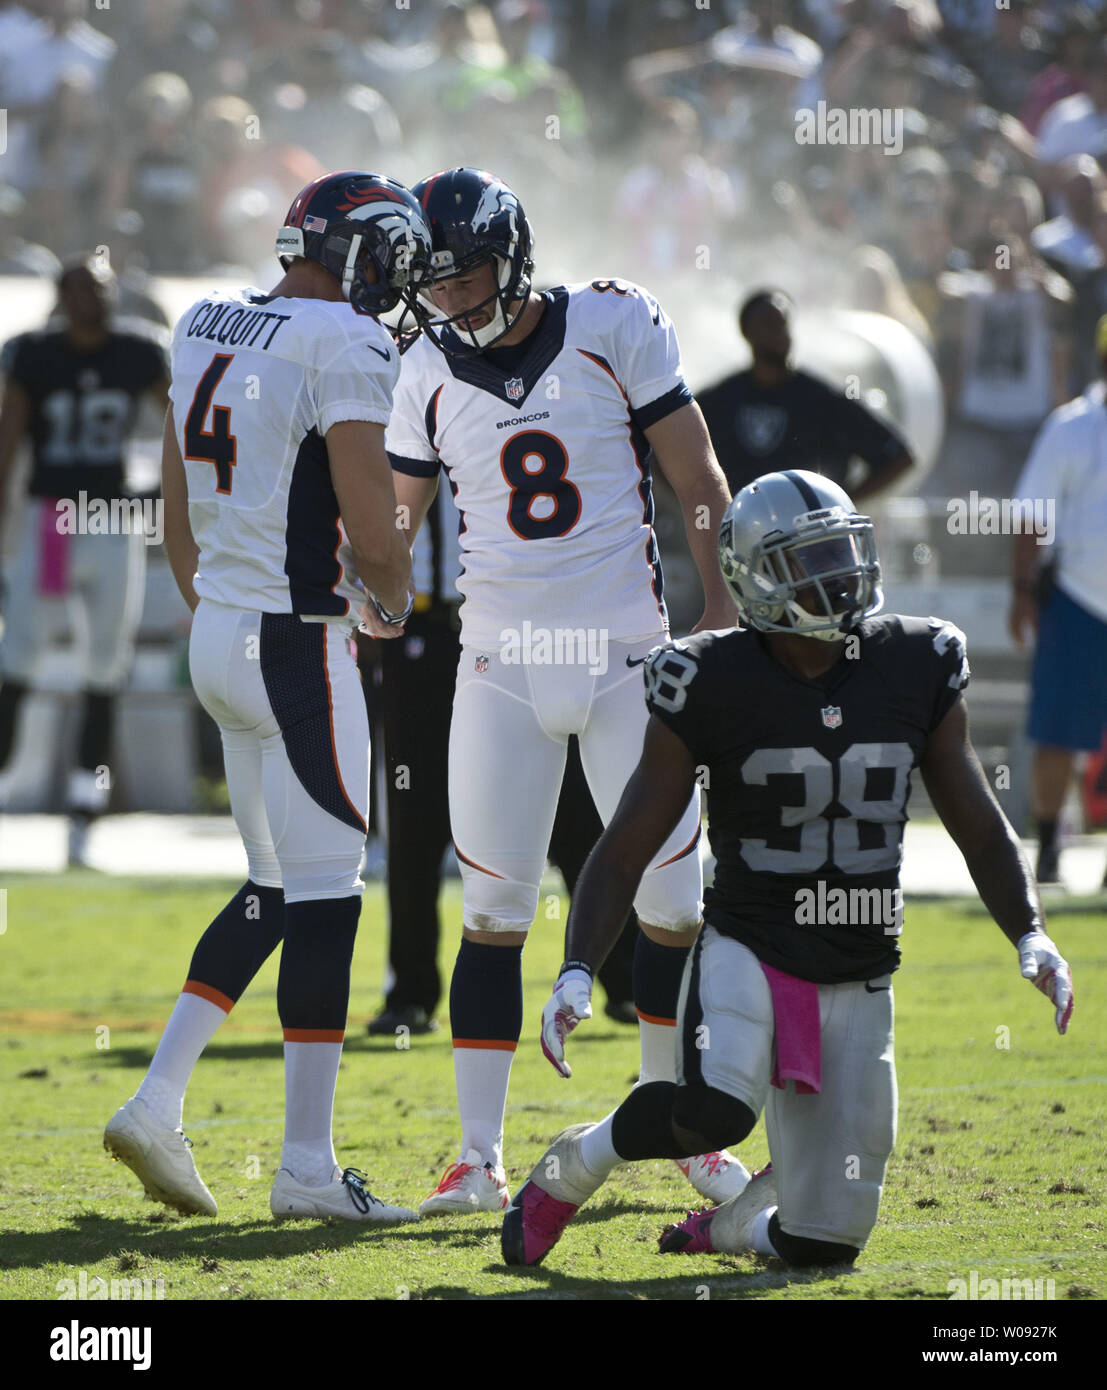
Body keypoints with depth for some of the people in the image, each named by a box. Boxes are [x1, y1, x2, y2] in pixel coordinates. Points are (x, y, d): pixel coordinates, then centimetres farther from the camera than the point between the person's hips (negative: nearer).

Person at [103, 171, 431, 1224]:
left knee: (272, 890, 18)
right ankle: (307, 1167, -1)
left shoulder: (206, 330, 11)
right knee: (325, 898, -3)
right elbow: (370, 533, -18)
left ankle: (155, 1106, 12)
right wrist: (390, 602, 3)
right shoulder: (344, 349, -14)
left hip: (216, 633, 8)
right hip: (296, 648, -8)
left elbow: (177, 523, 18)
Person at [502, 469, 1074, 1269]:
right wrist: (577, 974, -20)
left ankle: (732, 1223, 36)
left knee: (824, 1245, 0)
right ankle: (572, 1164, -5)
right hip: (748, 954, -4)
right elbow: (624, 854, -6)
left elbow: (983, 832, 6)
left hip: (857, 985, 4)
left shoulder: (916, 669, -1)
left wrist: (1031, 937, -11)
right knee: (718, 1111, -36)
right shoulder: (712, 686, -10)